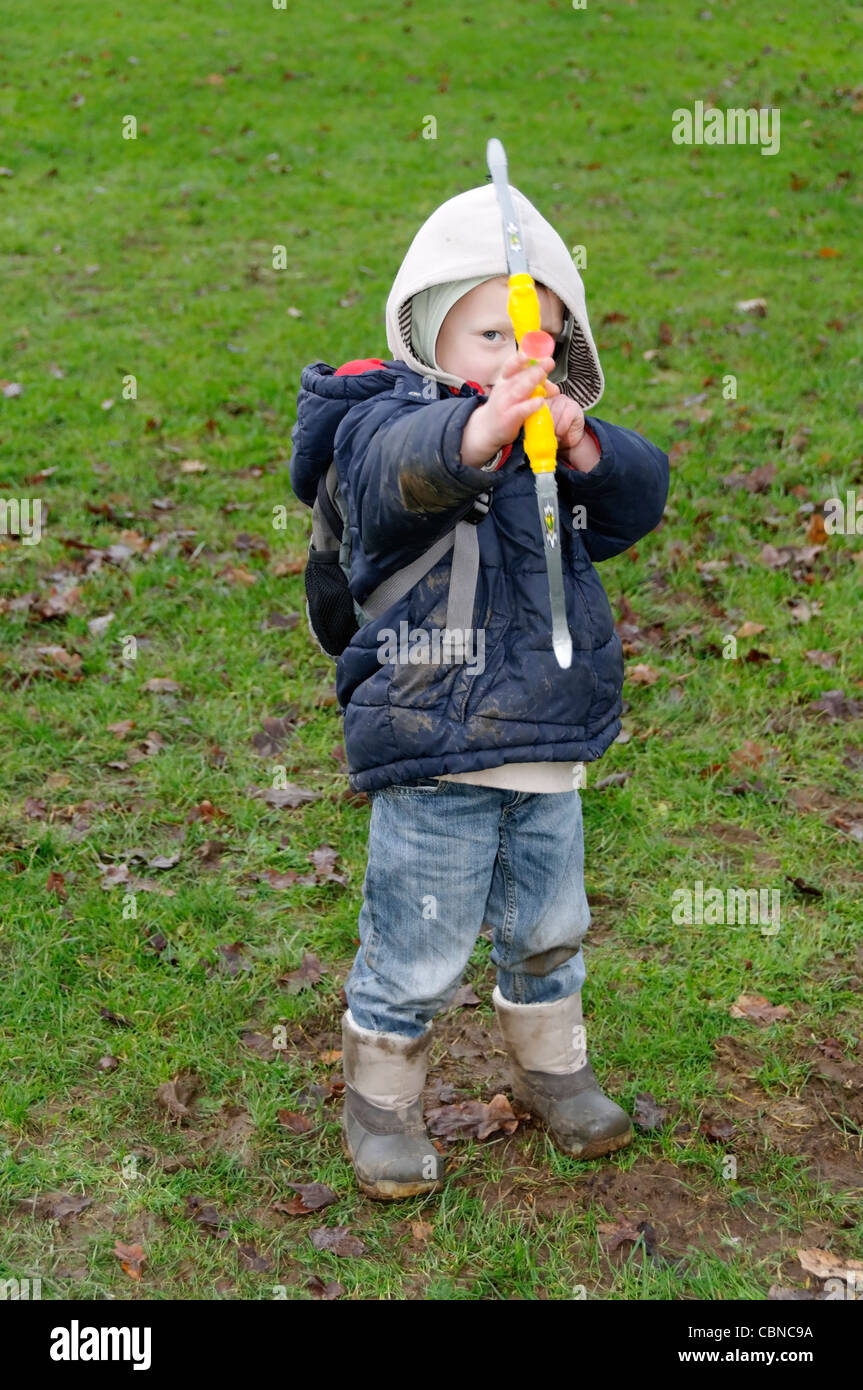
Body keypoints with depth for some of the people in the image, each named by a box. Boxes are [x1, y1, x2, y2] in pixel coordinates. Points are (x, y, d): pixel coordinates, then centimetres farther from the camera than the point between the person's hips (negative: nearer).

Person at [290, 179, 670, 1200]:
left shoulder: (563, 438, 11)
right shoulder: (386, 416, -12)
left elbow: (643, 498, -3)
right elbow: (401, 467, -36)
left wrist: (586, 449, -24)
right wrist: (475, 435, -58)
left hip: (549, 750, 7)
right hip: (434, 754, -6)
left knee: (548, 932, 22)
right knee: (414, 956, 3)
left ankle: (551, 1070, 44)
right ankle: (379, 1101, 26)